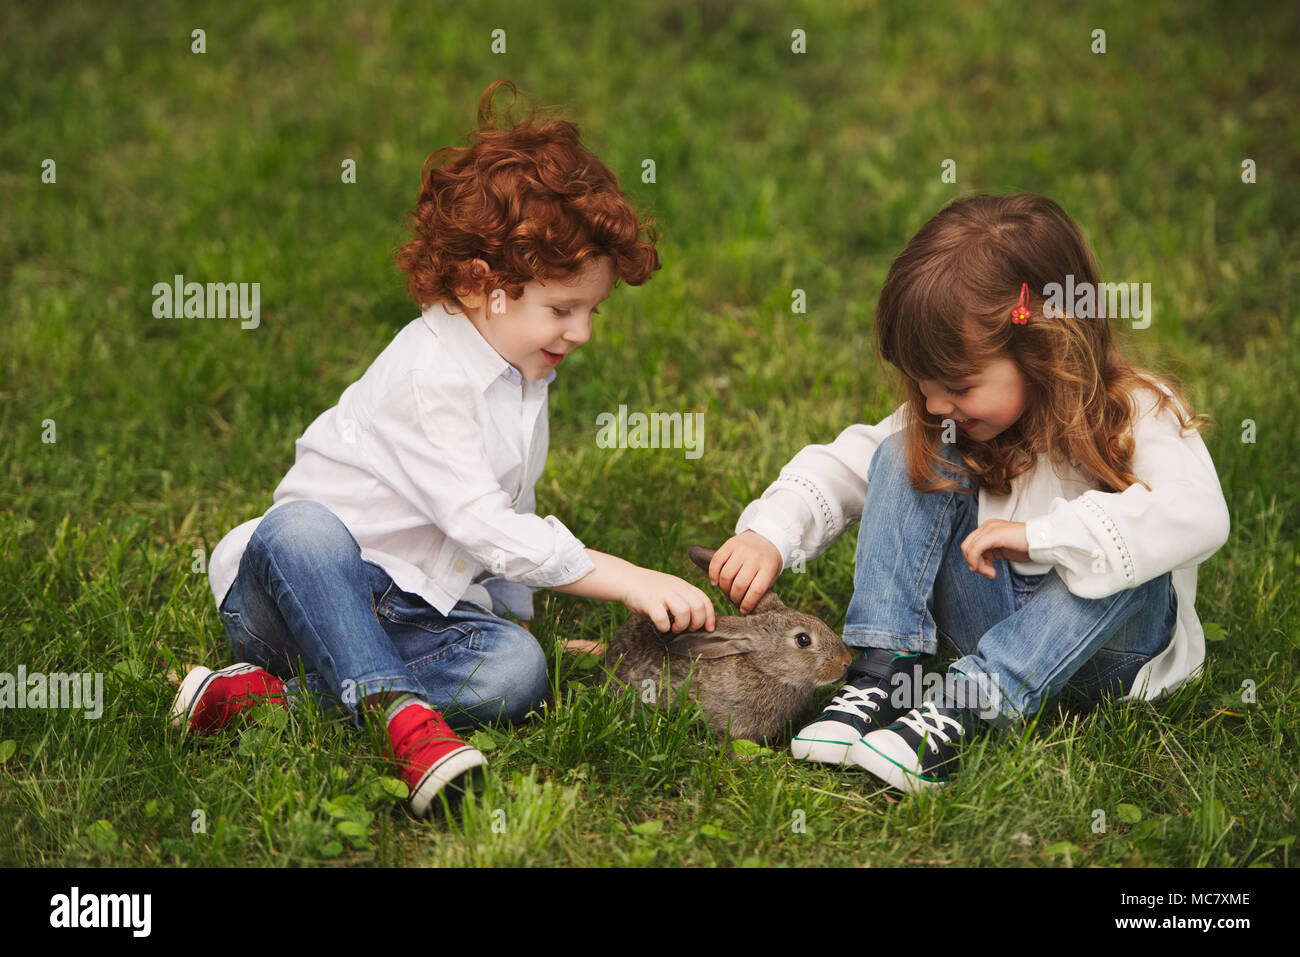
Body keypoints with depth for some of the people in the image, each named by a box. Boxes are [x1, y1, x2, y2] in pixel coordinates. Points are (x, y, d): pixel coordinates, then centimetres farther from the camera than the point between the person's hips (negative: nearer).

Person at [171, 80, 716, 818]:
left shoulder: (525, 375, 11)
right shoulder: (427, 375, -18)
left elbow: (512, 520, 22)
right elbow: (483, 527, -24)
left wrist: (522, 618, 17)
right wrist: (627, 580, -24)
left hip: (415, 610, 7)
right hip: (309, 585, -7)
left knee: (517, 668, -23)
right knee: (302, 528, -40)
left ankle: (281, 694, -26)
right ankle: (402, 712, -46)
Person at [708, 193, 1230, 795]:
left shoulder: (1135, 416, -21)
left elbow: (1197, 516, -39)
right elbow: (844, 467, 0)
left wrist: (1038, 535, -39)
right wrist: (769, 534, -19)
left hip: (1102, 633, -4)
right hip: (986, 607, 4)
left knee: (1132, 565, -37)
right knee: (907, 458, -13)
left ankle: (962, 704, -41)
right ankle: (883, 672, -26)